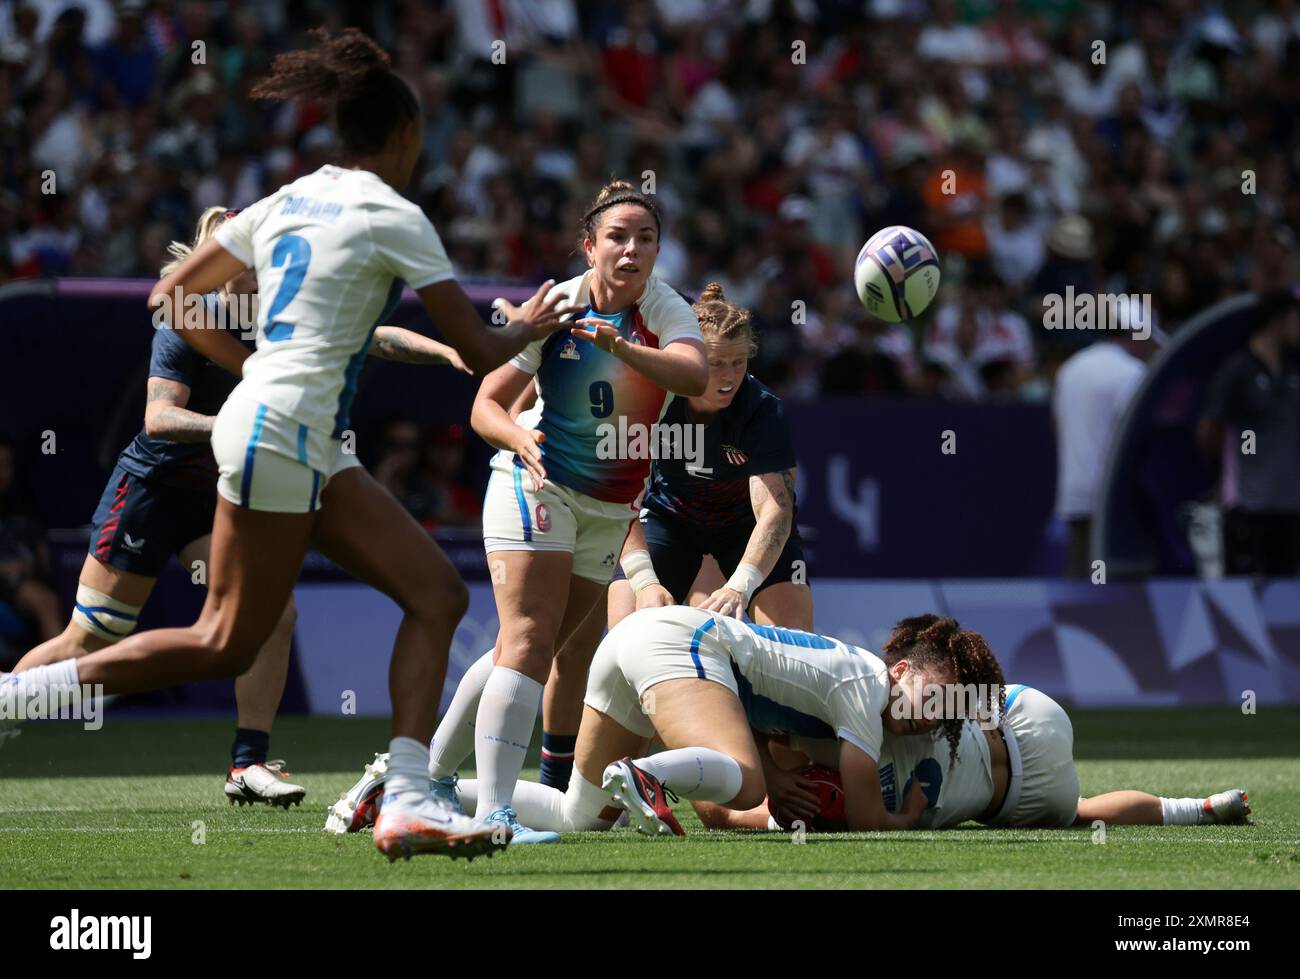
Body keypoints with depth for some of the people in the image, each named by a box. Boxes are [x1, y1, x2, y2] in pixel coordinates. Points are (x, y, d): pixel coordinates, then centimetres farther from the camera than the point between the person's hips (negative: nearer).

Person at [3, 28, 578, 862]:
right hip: (283, 432, -9)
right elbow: (479, 351, -6)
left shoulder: (292, 201, 14)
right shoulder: (391, 216, -8)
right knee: (226, 646, -5)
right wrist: (529, 327, 15)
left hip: (315, 447, 9)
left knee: (437, 594, 2)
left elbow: (173, 296, 17)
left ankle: (407, 800, -7)